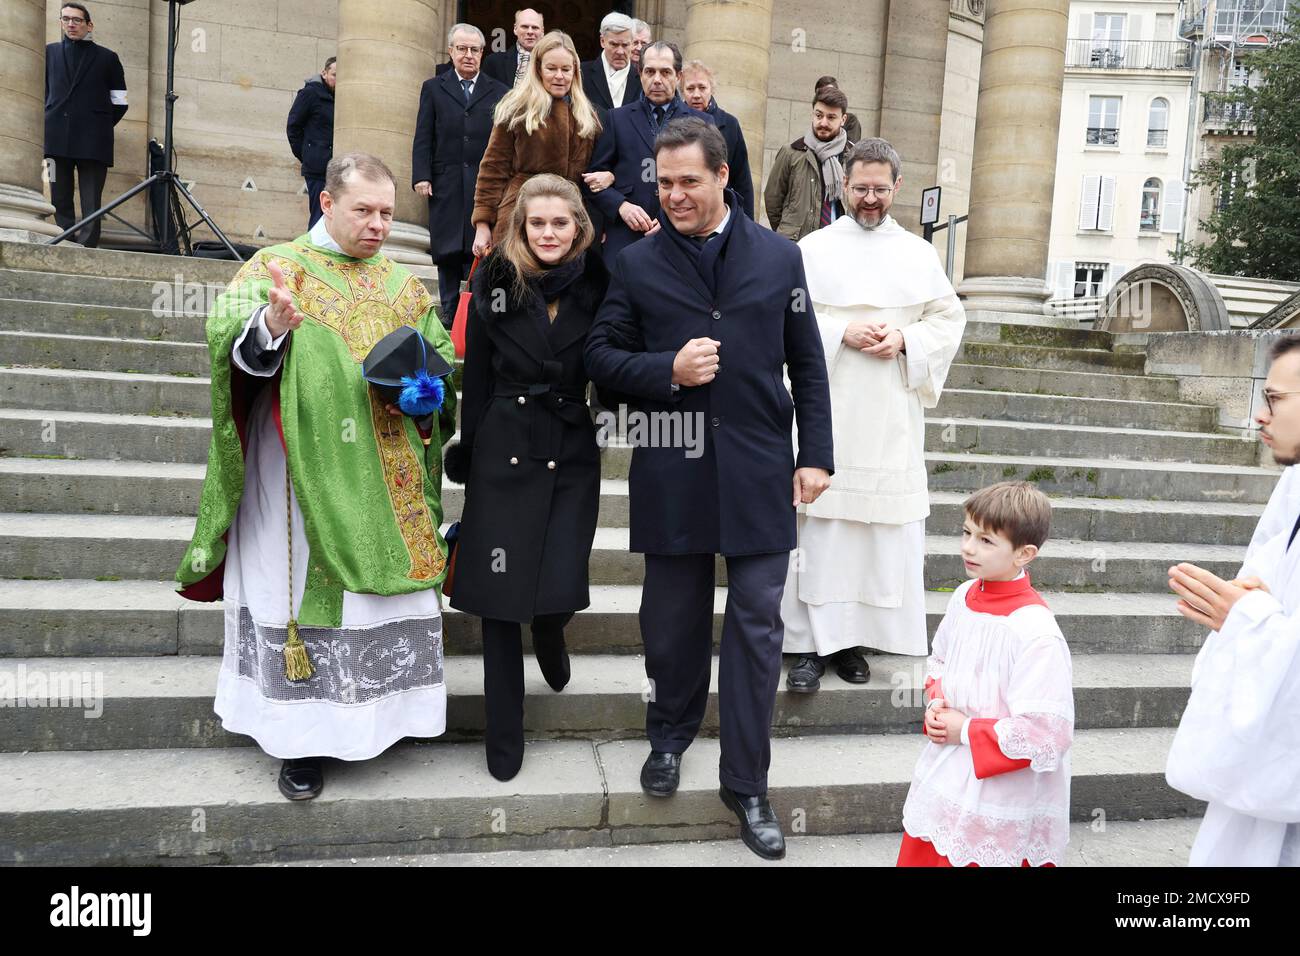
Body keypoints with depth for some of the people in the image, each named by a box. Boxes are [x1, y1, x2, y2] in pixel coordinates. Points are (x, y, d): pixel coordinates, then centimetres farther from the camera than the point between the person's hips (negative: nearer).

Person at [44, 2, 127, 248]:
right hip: (57, 140, 3)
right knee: (60, 200, 3)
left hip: (93, 142, -3)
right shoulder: (50, 52, 15)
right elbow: (42, 91, 21)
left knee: (91, 205, -8)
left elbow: (120, 103, 9)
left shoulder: (107, 57, 8)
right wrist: (50, 122, 12)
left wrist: (102, 126, 5)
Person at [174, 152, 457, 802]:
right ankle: (303, 737, 16)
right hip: (305, 476, -3)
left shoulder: (404, 286, 12)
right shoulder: (277, 268, 0)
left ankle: (376, 709, 27)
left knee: (382, 592, 8)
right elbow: (237, 351, -15)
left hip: (386, 485, 4)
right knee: (306, 592, 2)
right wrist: (271, 327, -36)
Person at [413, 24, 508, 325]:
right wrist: (421, 176, -4)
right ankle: (449, 313, 14)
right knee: (448, 253, 5)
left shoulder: (499, 92, 9)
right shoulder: (433, 88, 11)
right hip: (446, 185, 1)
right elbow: (423, 138, 6)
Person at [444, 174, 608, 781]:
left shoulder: (597, 288, 2)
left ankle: (549, 636, 35)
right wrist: (467, 456, 4)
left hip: (572, 455, 0)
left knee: (561, 589, -7)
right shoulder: (496, 286, 1)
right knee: (499, 597, 4)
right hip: (504, 452, 0)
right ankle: (504, 734, 22)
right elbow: (476, 379, 4)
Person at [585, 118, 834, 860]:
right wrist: (667, 370, -14)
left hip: (758, 472, 0)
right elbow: (602, 357, 3)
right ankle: (670, 738, 39)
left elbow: (807, 364, 7)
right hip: (671, 473, 0)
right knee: (673, 619, 13)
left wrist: (816, 454, 2)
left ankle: (747, 783, 20)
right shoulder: (637, 264, 3)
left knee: (756, 627, 4)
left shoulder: (780, 257, 5)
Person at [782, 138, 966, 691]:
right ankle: (812, 643, 5)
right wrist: (841, 333, -13)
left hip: (891, 418, 2)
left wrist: (904, 339, -7)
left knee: (883, 526, 2)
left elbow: (949, 318, 11)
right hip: (826, 410, -2)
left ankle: (851, 637, 13)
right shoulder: (813, 248, 6)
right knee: (819, 524, -3)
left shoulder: (919, 254, 12)